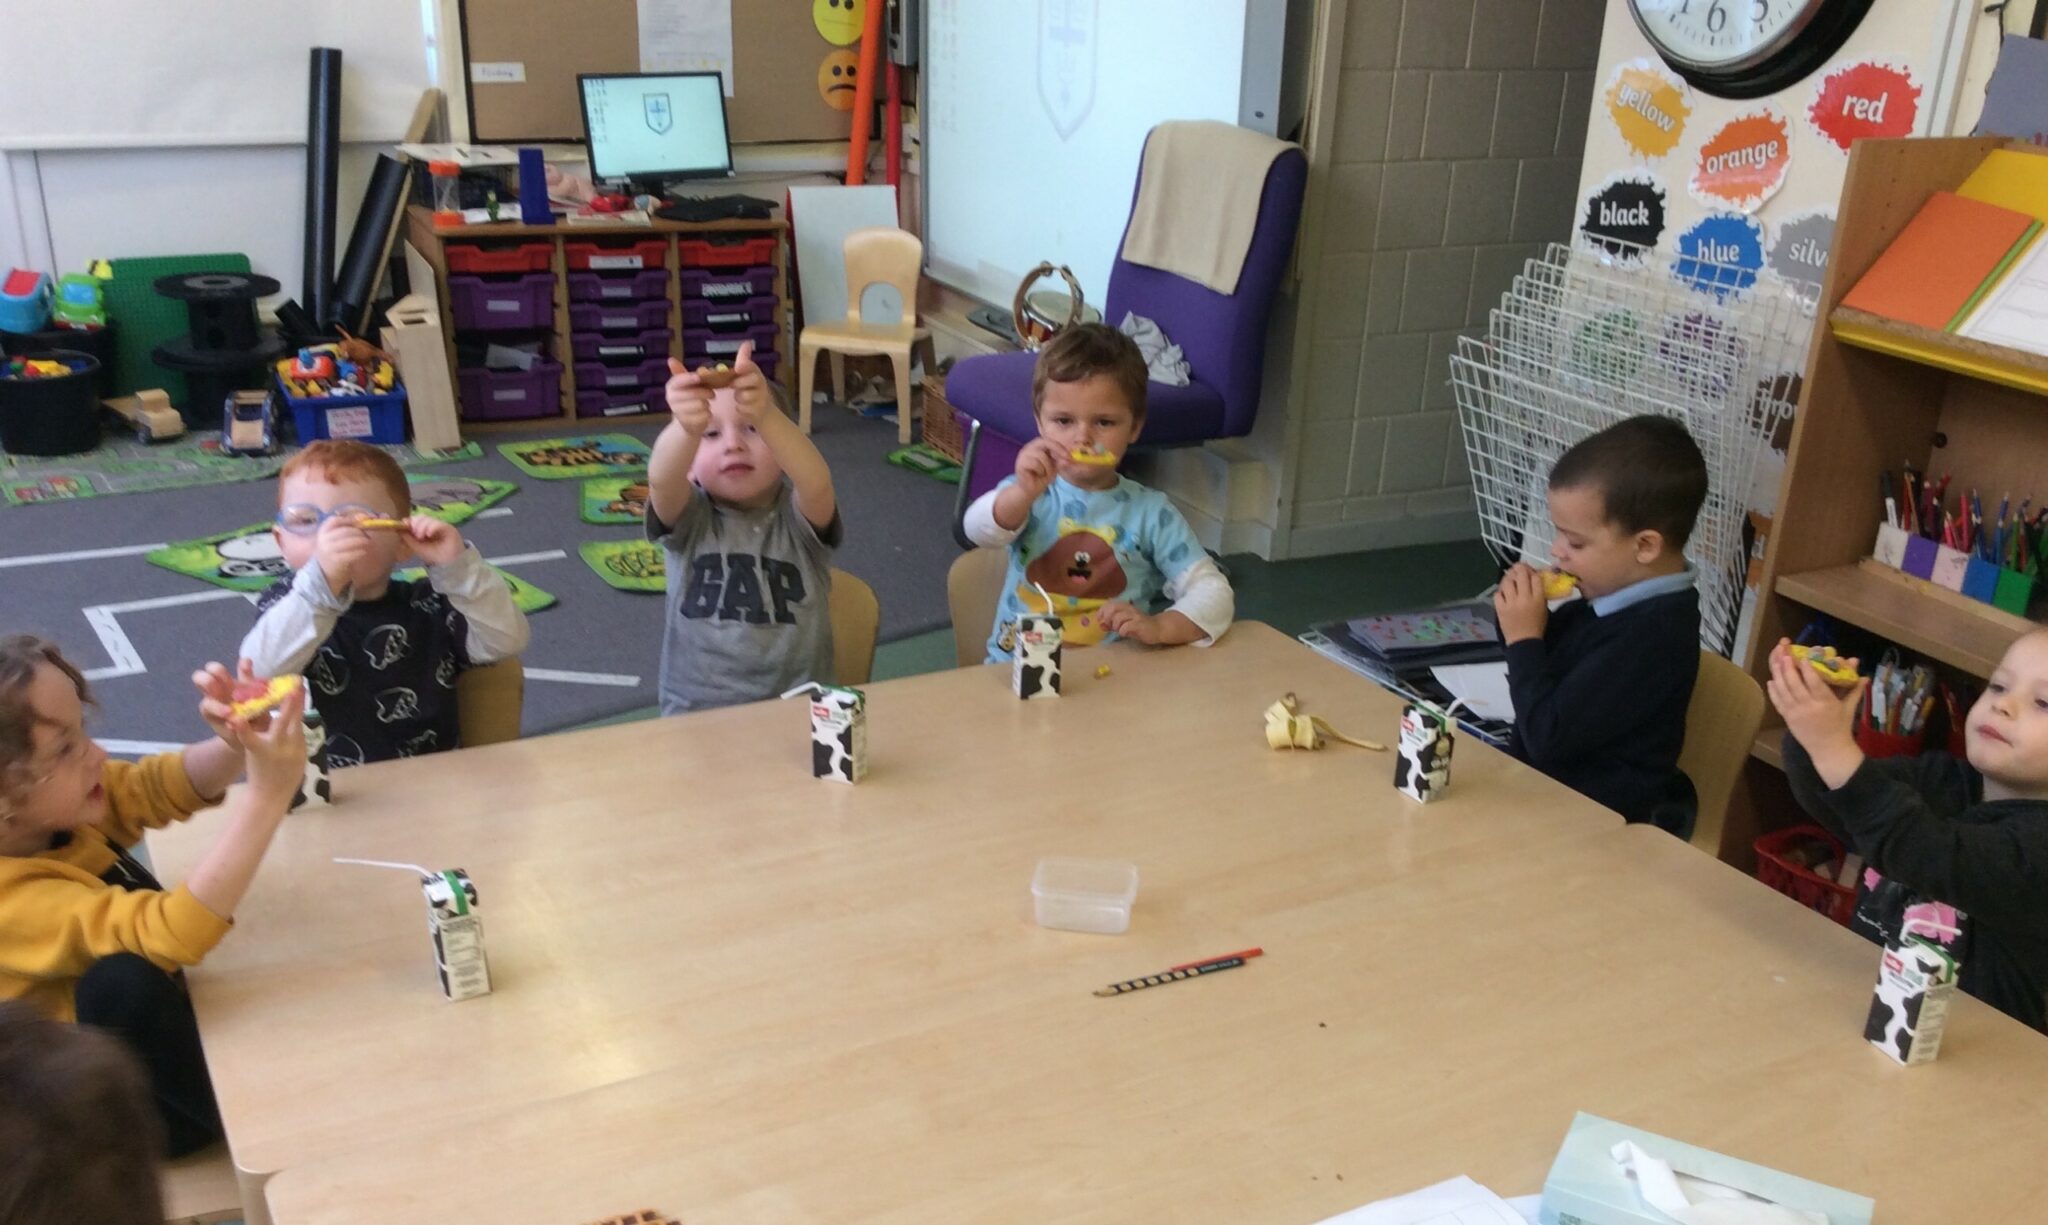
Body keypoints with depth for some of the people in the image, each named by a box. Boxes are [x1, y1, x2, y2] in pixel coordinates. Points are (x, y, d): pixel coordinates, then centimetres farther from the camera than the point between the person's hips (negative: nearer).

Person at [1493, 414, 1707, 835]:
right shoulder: (1616, 598, 1)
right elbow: (1547, 674, 17)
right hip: (1548, 790, 9)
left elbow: (1548, 739, -26)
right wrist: (1525, 620, -3)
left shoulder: (1650, 636, -27)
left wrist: (1523, 639, -17)